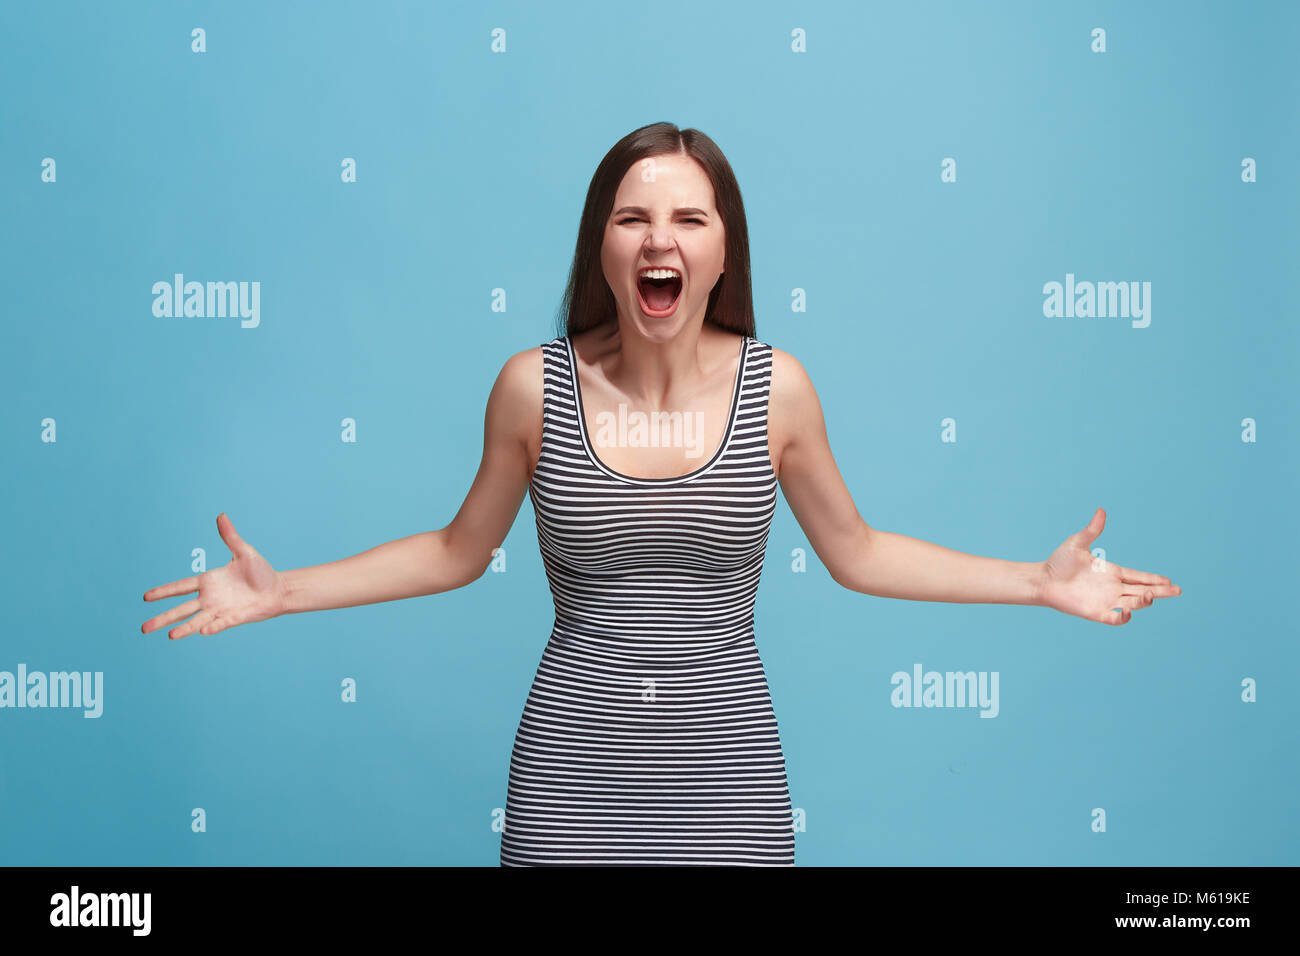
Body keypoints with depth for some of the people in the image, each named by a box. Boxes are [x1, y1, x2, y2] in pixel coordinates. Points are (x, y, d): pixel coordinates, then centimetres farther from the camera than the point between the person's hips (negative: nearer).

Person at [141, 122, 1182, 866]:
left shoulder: (776, 386, -4)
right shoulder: (534, 386, -5)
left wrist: (1040, 581, 3)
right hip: (570, 771, 0)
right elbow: (457, 551, 8)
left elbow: (856, 551, 8)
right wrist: (282, 591, 1)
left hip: (728, 772, 1)